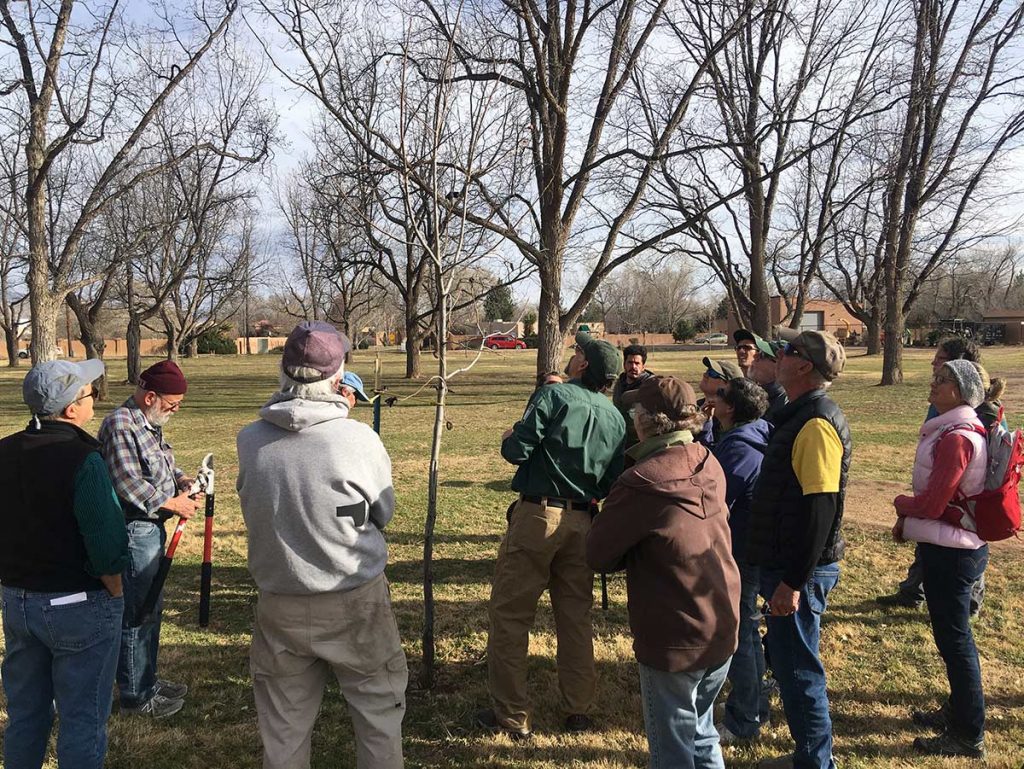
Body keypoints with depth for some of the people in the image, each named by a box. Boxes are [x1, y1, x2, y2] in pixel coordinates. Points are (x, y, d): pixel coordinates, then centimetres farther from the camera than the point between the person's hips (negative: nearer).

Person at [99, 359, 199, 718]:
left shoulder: (150, 423, 11)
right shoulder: (120, 424, -19)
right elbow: (128, 483, -24)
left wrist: (181, 478, 3)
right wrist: (172, 503, -17)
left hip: (151, 528, 10)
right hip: (133, 531, -10)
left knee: (150, 607, 20)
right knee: (138, 612, 1)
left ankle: (147, 679, 35)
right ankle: (136, 696, 14)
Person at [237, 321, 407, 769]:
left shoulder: (249, 441, -10)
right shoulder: (358, 438, -18)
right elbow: (383, 513, -4)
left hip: (279, 608, 3)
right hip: (355, 604, -3)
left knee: (283, 728, 19)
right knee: (379, 713, 17)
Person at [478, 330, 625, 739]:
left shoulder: (554, 395, -10)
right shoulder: (615, 417, 6)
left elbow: (517, 451, -15)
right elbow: (612, 483, 7)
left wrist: (509, 439, 7)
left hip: (537, 515, -6)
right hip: (582, 521, 6)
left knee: (509, 613, 5)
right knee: (575, 617, 17)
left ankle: (511, 716, 11)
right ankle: (578, 710, 26)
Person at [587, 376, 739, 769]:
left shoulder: (641, 481, -23)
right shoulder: (710, 465, -2)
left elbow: (598, 555, -14)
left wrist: (631, 554, 3)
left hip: (674, 641, -7)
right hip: (722, 632, 7)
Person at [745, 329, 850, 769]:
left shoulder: (817, 423, -20)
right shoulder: (800, 415, 12)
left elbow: (819, 509, -25)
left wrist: (793, 581, -24)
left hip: (800, 571, -10)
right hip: (787, 565, 10)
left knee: (798, 668, 2)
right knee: (787, 660, 20)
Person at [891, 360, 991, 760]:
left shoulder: (957, 437, -22)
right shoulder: (954, 430, 10)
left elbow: (932, 503, -22)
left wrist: (901, 503, -3)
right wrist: (908, 518, 3)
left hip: (951, 551, -10)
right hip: (952, 546, 10)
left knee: (954, 640, 2)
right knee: (953, 635, 21)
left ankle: (969, 736, 15)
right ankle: (957, 711, 37)